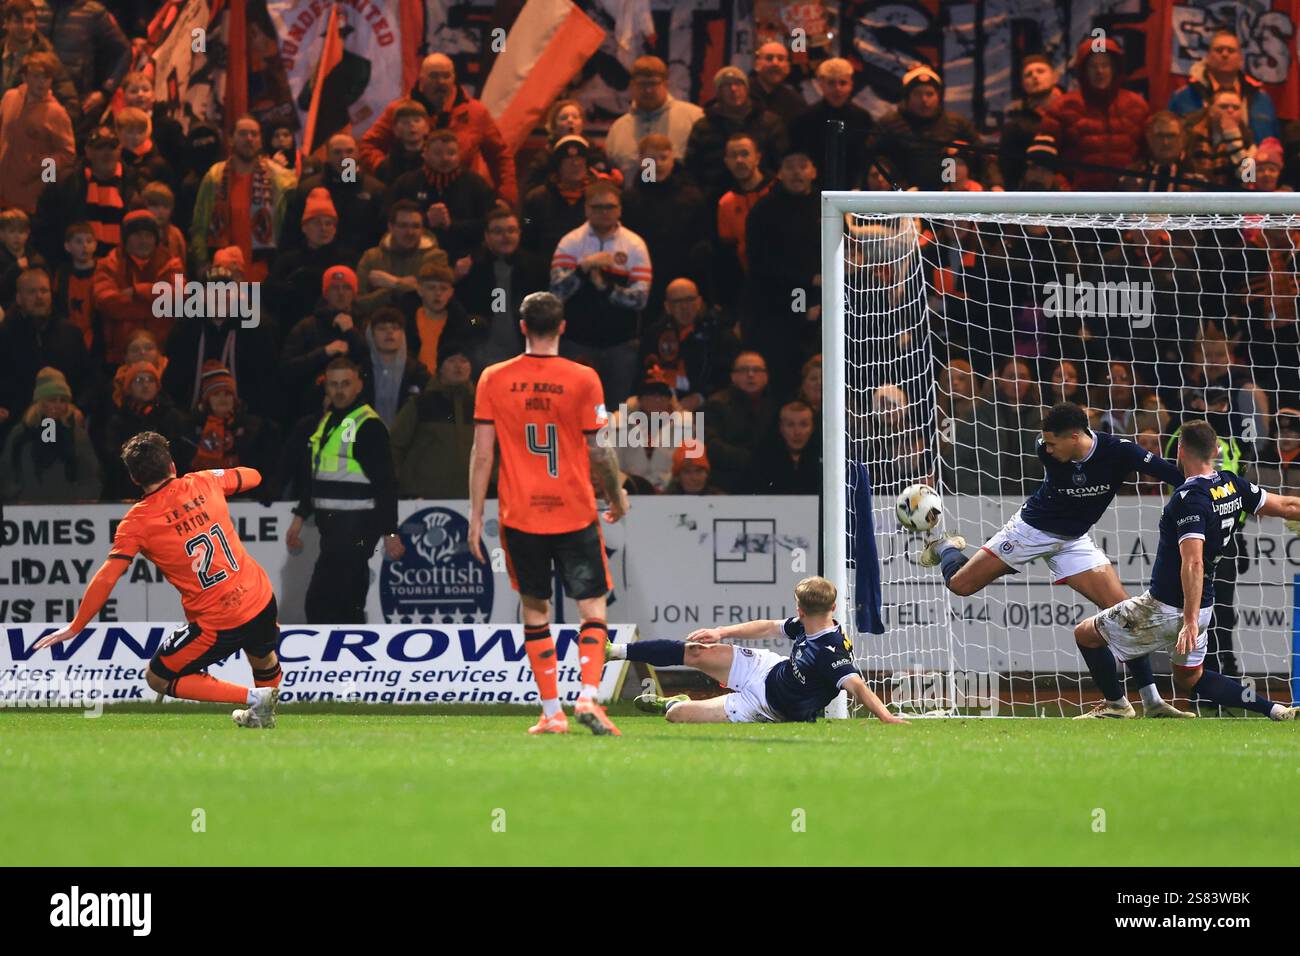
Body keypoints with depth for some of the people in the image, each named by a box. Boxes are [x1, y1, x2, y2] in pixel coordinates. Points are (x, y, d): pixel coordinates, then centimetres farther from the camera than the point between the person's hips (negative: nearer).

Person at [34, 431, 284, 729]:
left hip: (217, 623, -5)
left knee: (157, 678, 12)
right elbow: (252, 477, 20)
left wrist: (75, 627, 0)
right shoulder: (204, 483, 1)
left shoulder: (136, 523, -9)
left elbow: (106, 578, -10)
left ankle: (254, 697, 2)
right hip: (263, 602, 5)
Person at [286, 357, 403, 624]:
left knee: (321, 602, -14)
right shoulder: (326, 421, 16)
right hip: (332, 526, 9)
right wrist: (299, 518, 22)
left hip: (356, 527, -9)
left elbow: (385, 482, -14)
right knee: (348, 605, 10)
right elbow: (313, 477, 25)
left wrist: (390, 533, -17)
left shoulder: (369, 425, -11)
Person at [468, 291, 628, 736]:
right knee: (593, 608, 3)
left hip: (520, 516, 2)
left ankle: (551, 711, 6)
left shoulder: (493, 380, -1)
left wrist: (476, 517, 4)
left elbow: (482, 454, -1)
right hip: (575, 514, -2)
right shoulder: (582, 379, -6)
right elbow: (599, 452, -3)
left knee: (535, 612, 10)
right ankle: (588, 696, -16)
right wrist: (617, 497, 14)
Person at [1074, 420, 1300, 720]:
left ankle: (1116, 706, 18)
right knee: (1190, 681, 24)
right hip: (1202, 606, 8)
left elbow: (1193, 563, -32)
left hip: (1166, 607, -8)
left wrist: (1190, 622, -36)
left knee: (1086, 634, 7)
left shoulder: (1189, 497, -23)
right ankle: (1274, 710, 13)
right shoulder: (1233, 485, 0)